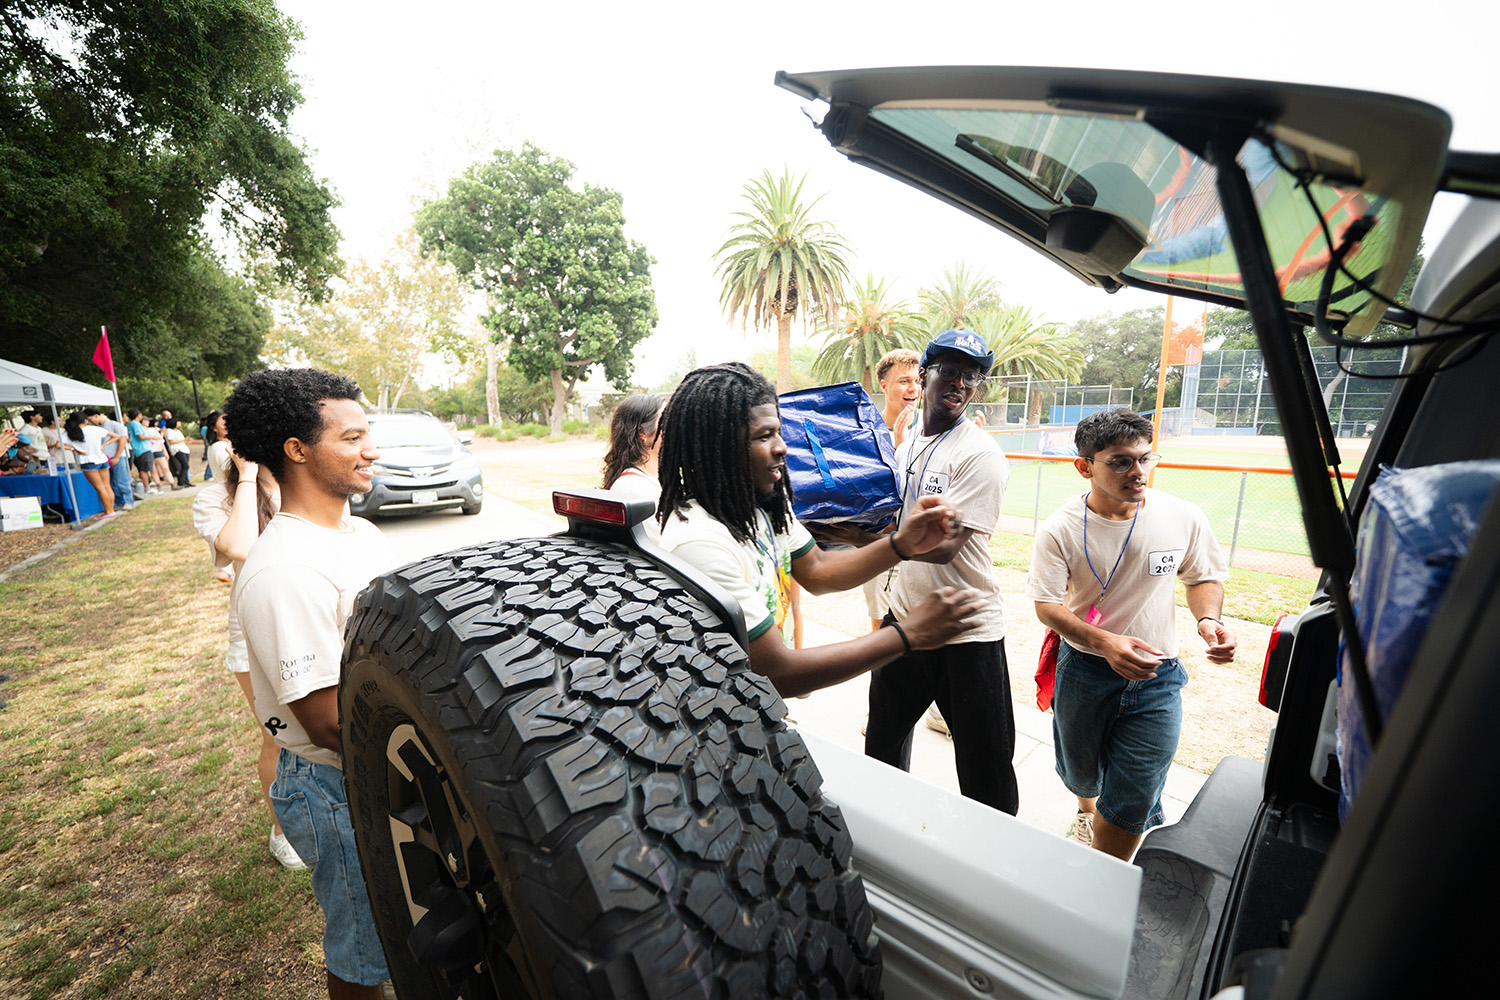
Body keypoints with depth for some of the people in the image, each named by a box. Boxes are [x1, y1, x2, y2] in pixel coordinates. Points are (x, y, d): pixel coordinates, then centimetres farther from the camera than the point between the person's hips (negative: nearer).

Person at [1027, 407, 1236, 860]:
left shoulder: (1185, 518, -10)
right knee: (1080, 772, 23)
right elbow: (1047, 606, -14)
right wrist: (1104, 642, -29)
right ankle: (1086, 812, 60)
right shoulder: (1061, 529, -16)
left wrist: (1208, 619, -14)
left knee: (1132, 803, 2)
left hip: (1157, 677, 1)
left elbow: (1203, 577, 7)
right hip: (1084, 669, 0)